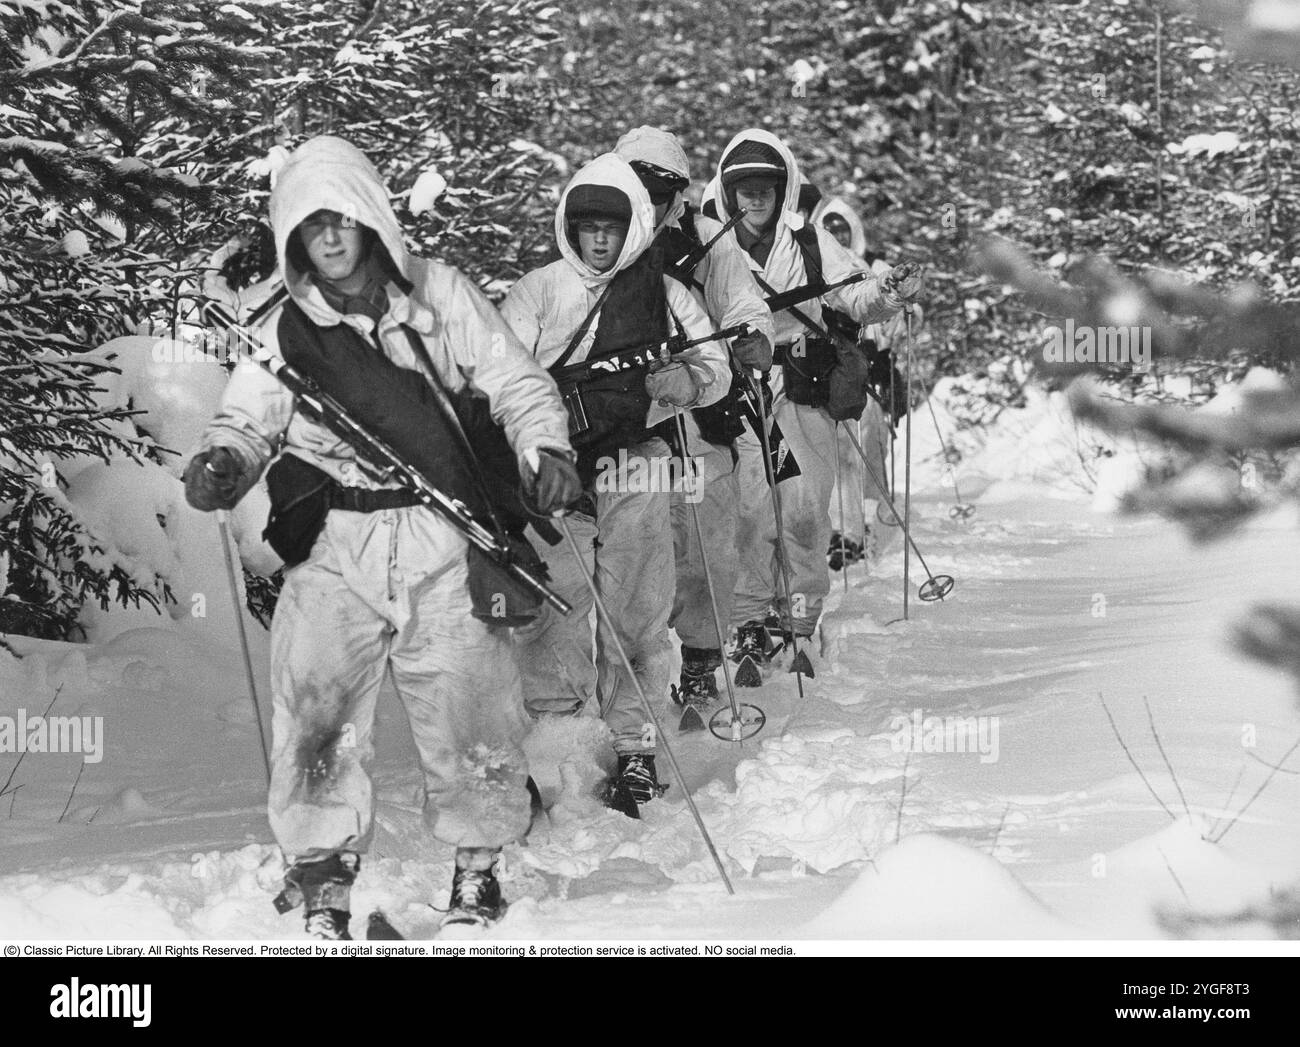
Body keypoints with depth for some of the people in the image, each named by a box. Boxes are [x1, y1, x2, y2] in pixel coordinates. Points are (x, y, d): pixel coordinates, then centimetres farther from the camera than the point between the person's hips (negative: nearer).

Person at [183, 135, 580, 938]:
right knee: (317, 707, -8)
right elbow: (250, 422, 11)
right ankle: (323, 872, 8)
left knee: (469, 706, 1)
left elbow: (514, 381, 7)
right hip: (335, 547, 1)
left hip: (445, 542, -1)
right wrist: (224, 464, -12)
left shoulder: (439, 294, 4)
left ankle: (478, 857, 24)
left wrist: (546, 449, -10)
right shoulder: (285, 330, 7)